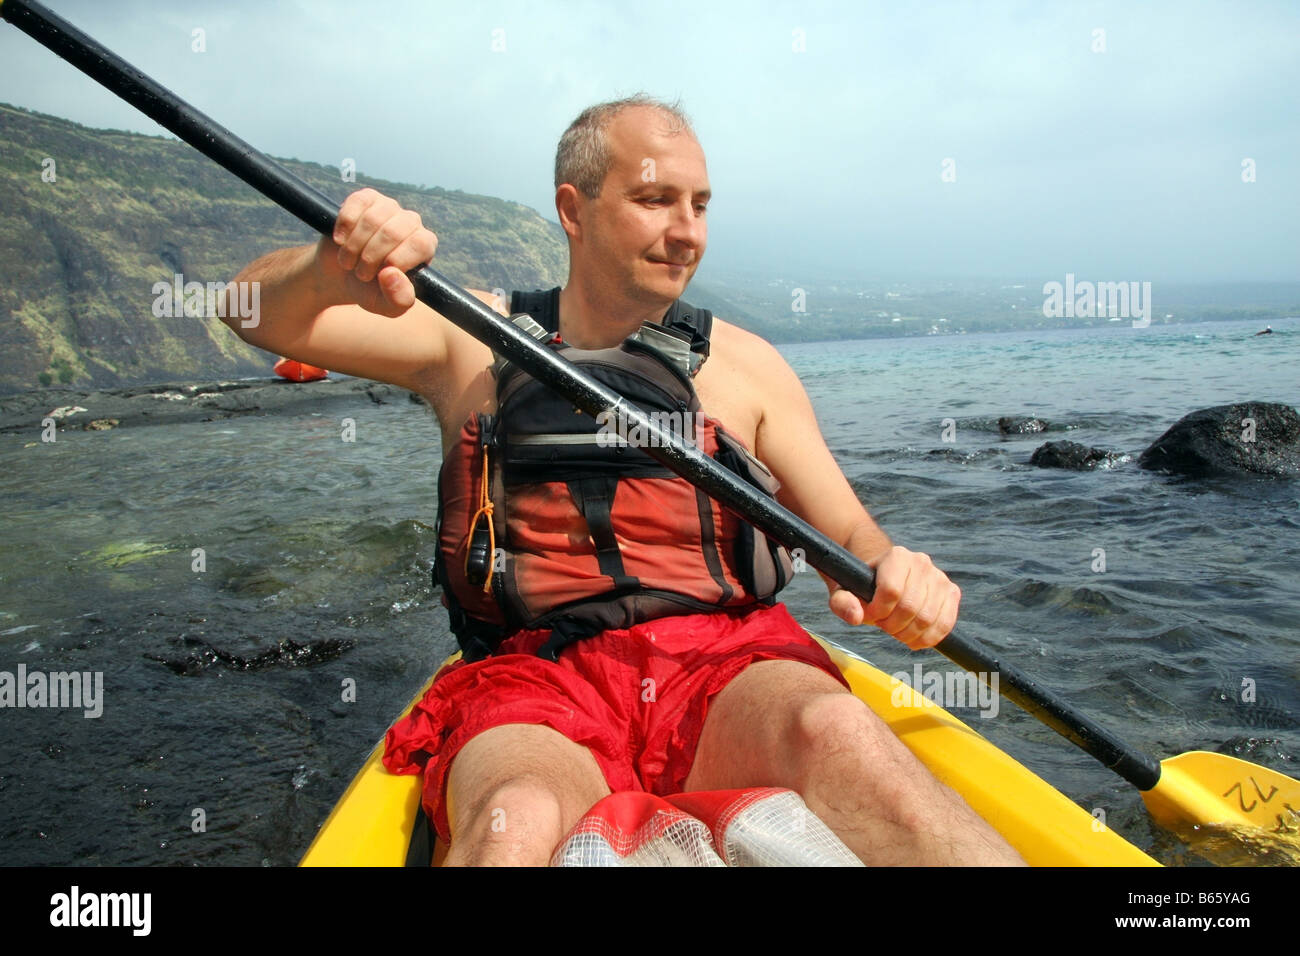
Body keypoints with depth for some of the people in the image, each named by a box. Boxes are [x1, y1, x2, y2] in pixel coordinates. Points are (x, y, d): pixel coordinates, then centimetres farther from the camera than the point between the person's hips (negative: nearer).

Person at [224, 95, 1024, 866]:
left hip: (721, 669, 2)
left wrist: (888, 571, -11)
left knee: (835, 731, -33)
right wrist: (331, 269, -16)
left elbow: (851, 533, 15)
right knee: (516, 823, -38)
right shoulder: (475, 337, 12)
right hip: (532, 684, -1)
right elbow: (255, 312, 9)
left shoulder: (746, 364, 15)